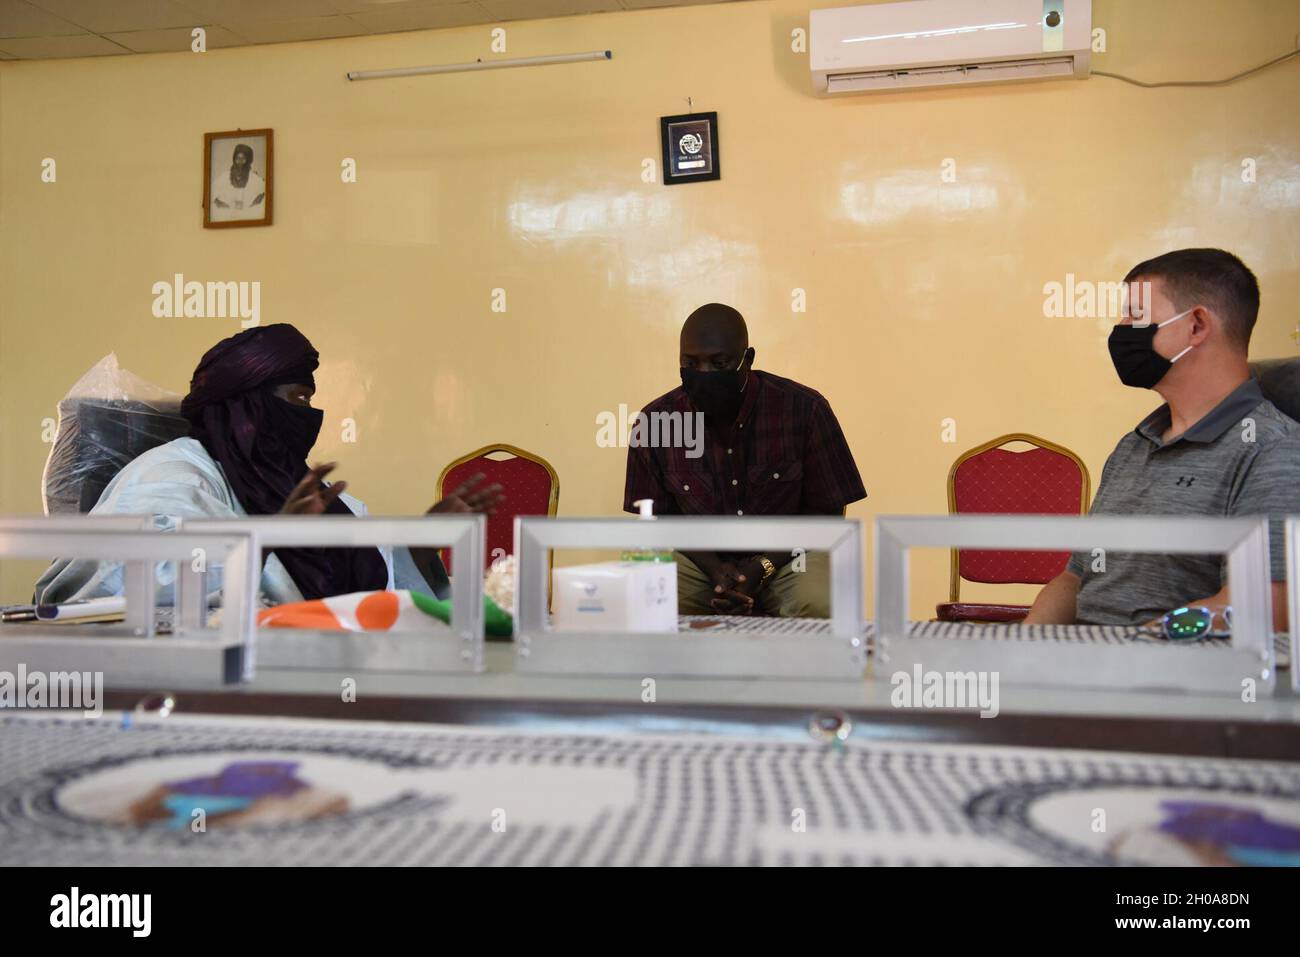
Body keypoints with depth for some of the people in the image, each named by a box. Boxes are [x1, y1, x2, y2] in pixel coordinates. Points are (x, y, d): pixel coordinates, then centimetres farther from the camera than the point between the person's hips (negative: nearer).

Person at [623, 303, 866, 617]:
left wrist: (762, 568, -18)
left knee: (819, 606, -33)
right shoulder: (655, 421, -7)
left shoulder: (804, 409, -11)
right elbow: (661, 517, 3)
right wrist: (714, 569, -15)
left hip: (786, 555, 0)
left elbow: (828, 512, -4)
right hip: (700, 558, 1)